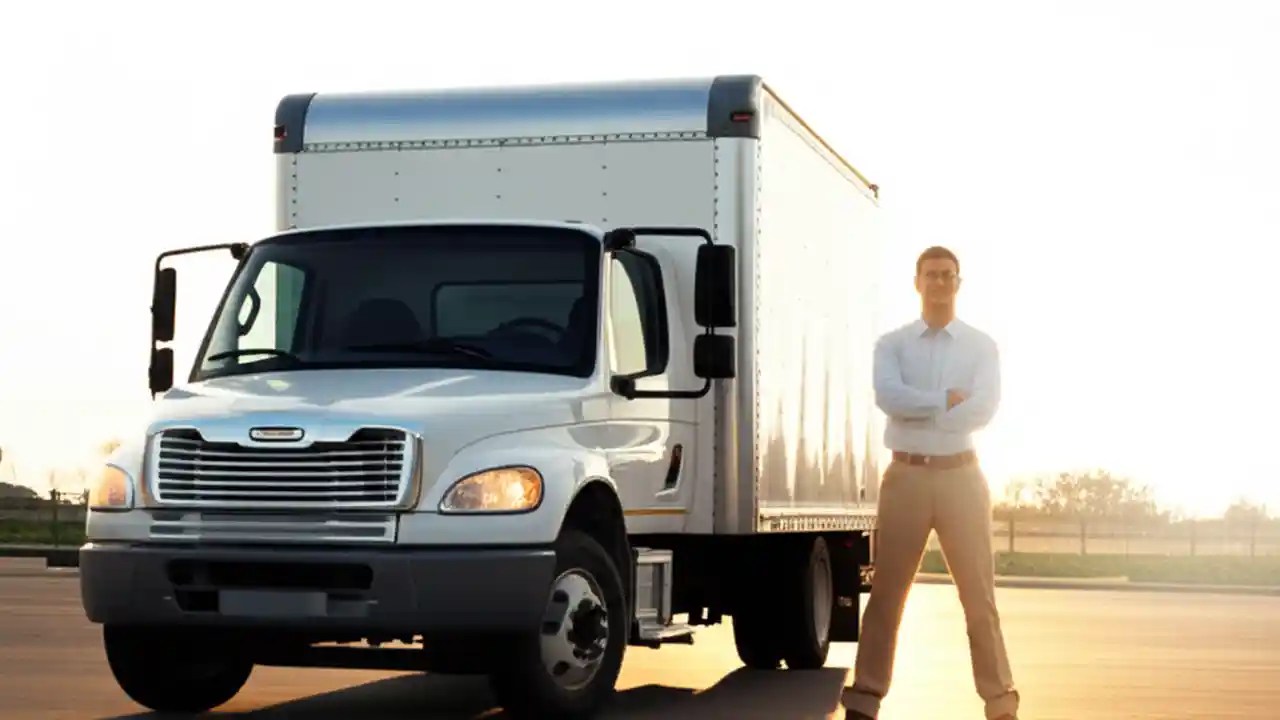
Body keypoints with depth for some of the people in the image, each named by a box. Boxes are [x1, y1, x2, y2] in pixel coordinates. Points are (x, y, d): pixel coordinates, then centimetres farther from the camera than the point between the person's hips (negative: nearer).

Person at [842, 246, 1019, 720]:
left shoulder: (981, 346, 6)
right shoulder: (891, 344, 6)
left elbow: (983, 410, -10)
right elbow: (888, 397, -13)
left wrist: (920, 410, -11)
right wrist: (948, 400, -13)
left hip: (961, 476, 0)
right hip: (906, 476, 0)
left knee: (979, 593, 2)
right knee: (887, 591, 2)